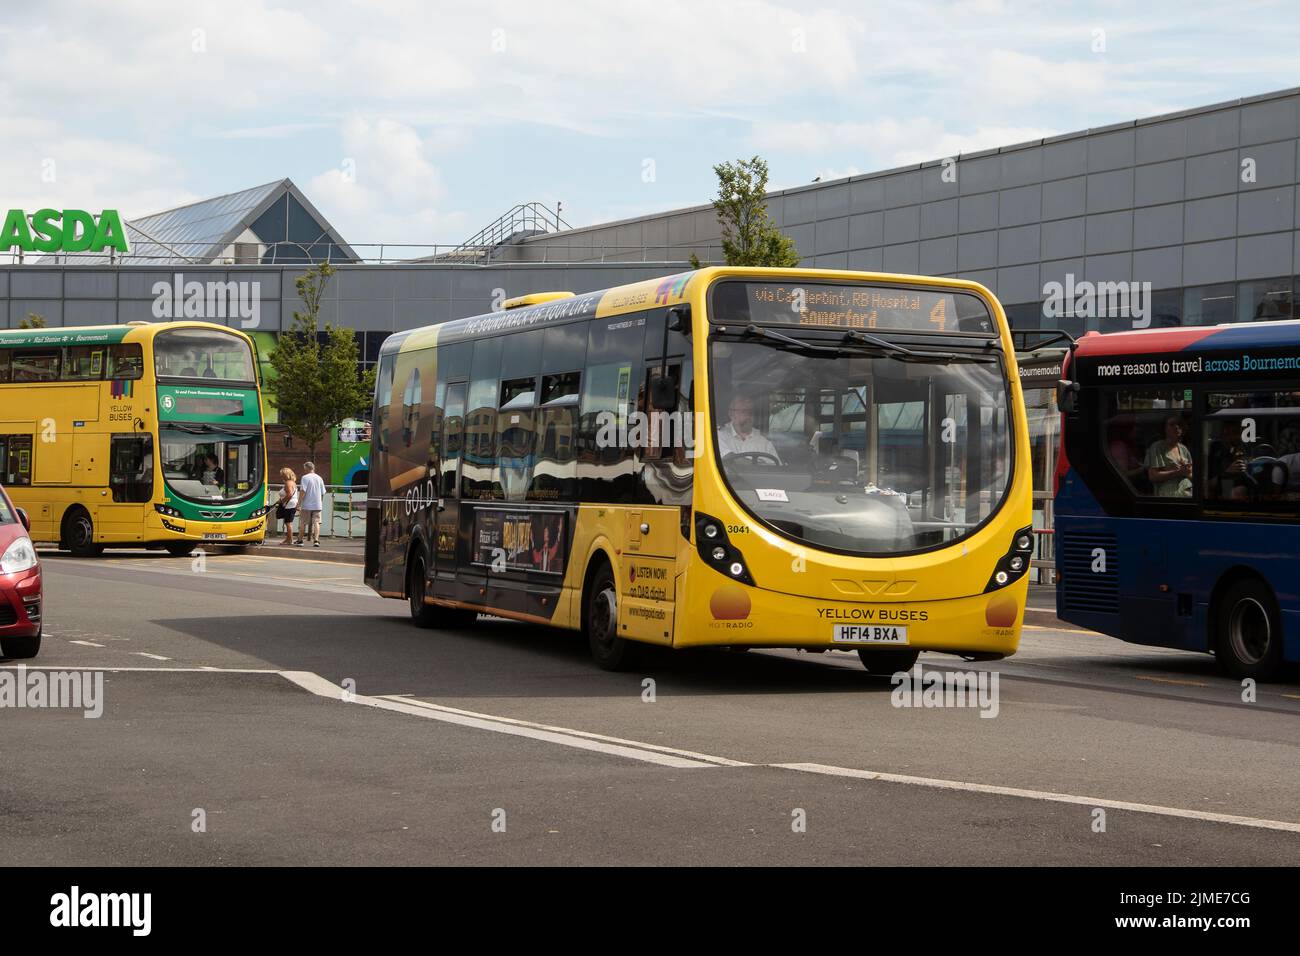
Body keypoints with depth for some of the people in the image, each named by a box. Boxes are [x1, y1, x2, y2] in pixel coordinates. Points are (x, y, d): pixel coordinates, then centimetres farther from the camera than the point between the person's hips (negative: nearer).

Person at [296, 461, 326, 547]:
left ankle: (300, 540, 16)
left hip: (307, 505, -4)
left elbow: (303, 491, -14)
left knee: (303, 523, 8)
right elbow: (323, 493, 13)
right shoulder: (319, 478, 10)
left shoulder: (305, 477, -6)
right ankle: (316, 540, -13)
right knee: (316, 522, 1)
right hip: (317, 505, 4)